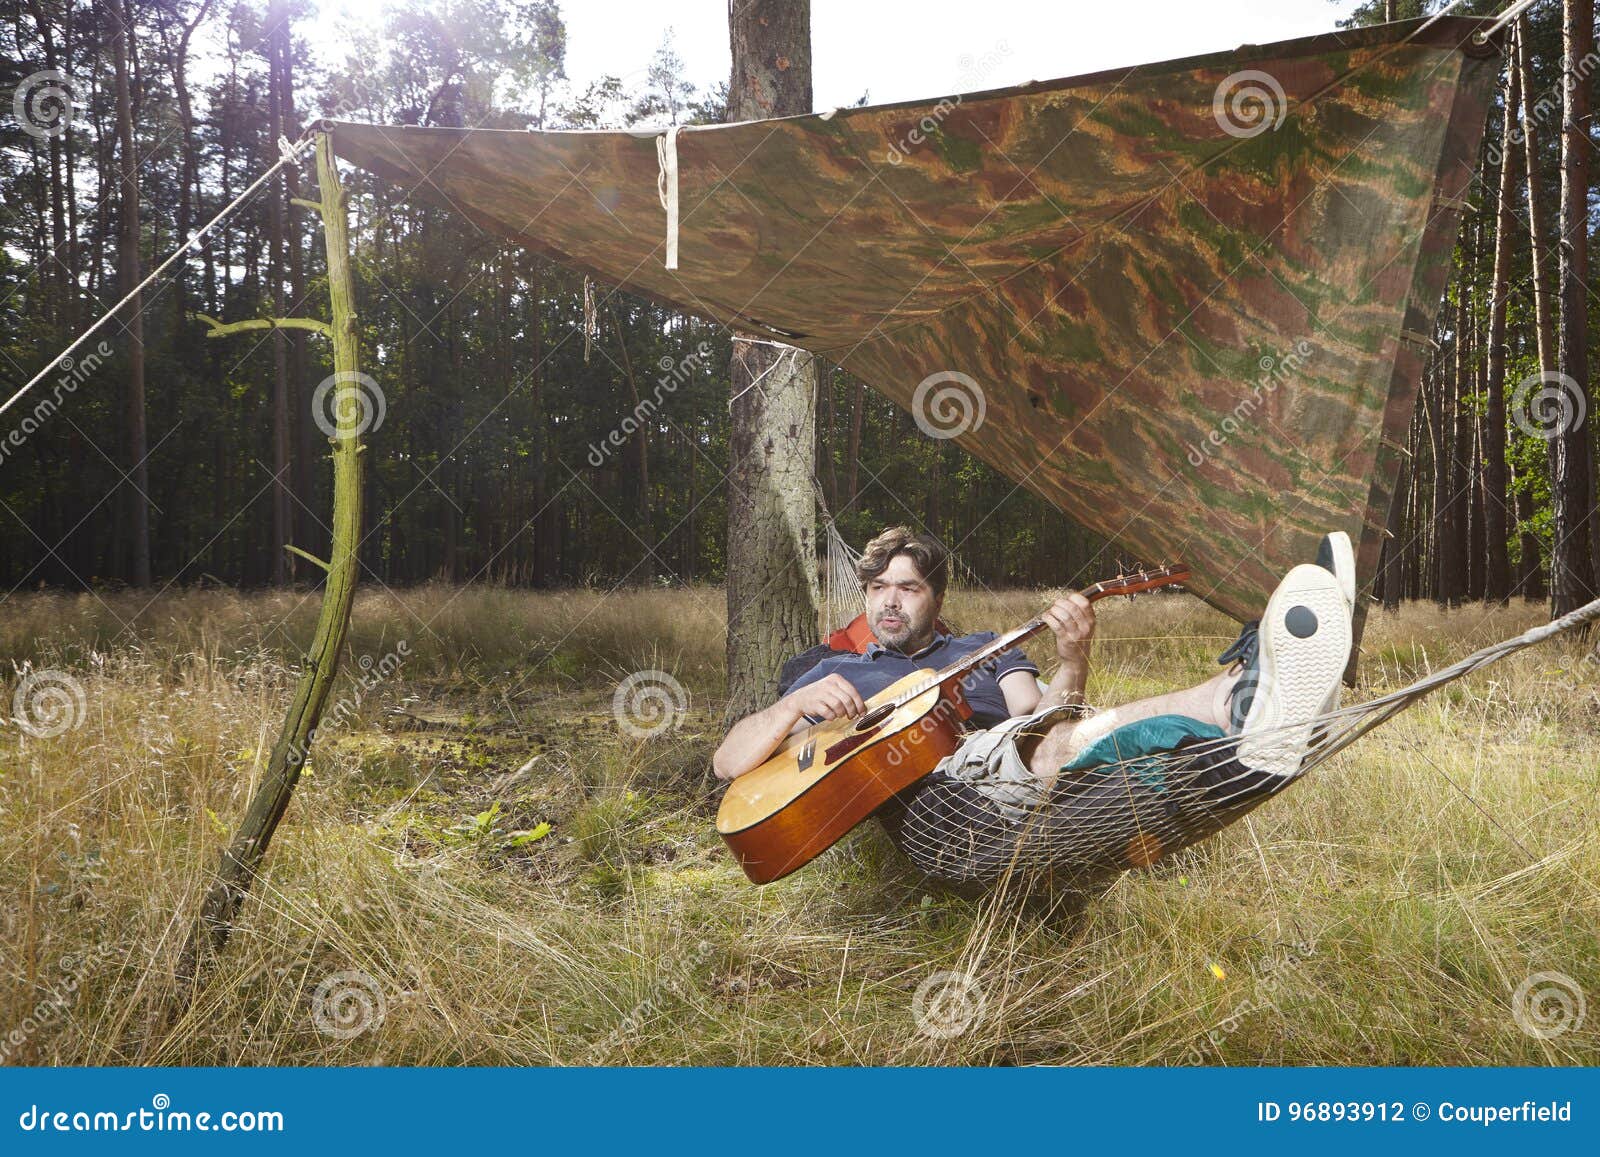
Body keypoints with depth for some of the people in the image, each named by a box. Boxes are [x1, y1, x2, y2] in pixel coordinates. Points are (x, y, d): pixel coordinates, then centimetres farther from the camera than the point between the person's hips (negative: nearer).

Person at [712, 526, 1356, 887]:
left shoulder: (984, 650, 32)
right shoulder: (839, 673, 28)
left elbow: (1040, 715, 12)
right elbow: (729, 763, 18)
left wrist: (1071, 662, -9)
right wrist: (798, 705, -1)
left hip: (1039, 806, 4)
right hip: (935, 804, -3)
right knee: (1055, 744, -36)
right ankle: (1238, 700, -55)